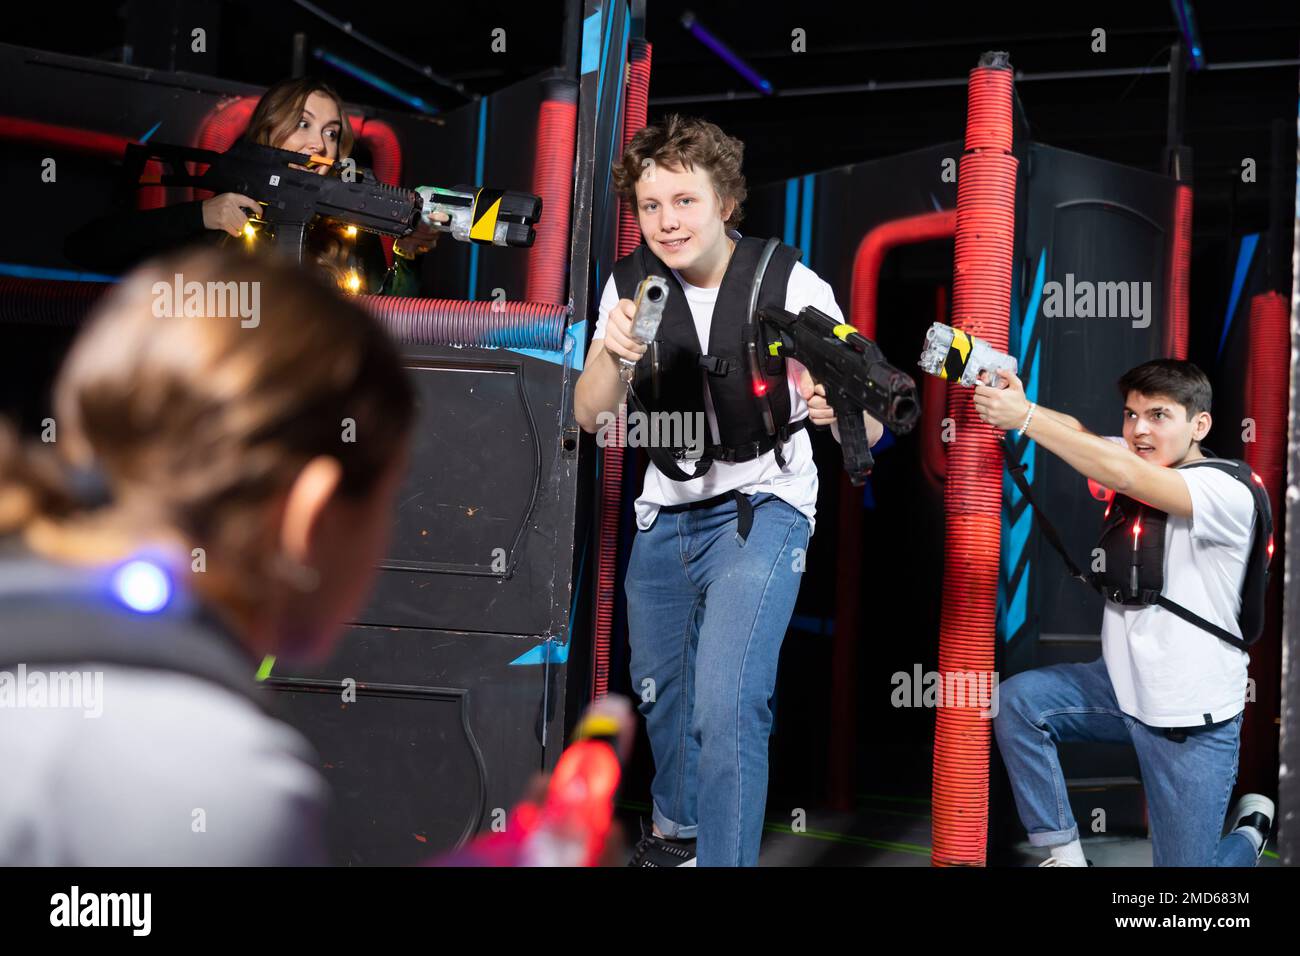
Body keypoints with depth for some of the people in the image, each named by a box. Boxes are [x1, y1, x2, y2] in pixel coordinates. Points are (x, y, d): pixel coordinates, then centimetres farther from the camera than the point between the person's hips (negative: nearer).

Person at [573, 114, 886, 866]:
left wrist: (838, 409, -43)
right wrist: (612, 354, -32)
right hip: (667, 513, 5)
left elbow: (869, 428, -18)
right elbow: (591, 417, -10)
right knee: (658, 689, 21)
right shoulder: (633, 285, -5)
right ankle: (676, 826, 50)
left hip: (762, 508, -5)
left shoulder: (791, 284, -17)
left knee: (726, 707, -22)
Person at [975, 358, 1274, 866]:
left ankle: (1251, 829, 34)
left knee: (1184, 877, -2)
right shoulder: (1131, 465, 3)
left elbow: (1126, 477, -34)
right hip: (1122, 687, 6)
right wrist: (1015, 403, -36)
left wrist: (1025, 418, -39)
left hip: (1193, 720, -6)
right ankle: (1064, 853, 1)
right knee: (1016, 702, -16)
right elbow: (1075, 433, -13)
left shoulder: (1227, 494, -19)